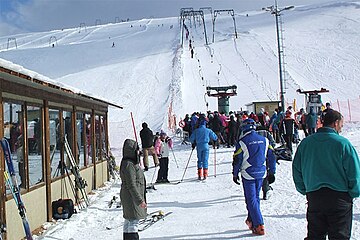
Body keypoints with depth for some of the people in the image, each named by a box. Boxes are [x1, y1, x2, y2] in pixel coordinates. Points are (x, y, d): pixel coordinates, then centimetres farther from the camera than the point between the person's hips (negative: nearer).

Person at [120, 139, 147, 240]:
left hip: (131, 197, 11)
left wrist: (140, 199, 24)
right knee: (133, 222, -8)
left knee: (129, 221, 18)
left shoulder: (132, 163, 11)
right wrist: (140, 200, -20)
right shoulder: (129, 165, -21)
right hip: (132, 198, -11)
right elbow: (131, 185, -23)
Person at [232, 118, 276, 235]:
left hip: (248, 174, -5)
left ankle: (259, 226, -5)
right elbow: (271, 156, 8)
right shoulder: (264, 140, 3)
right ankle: (251, 220, 31)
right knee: (256, 197, 19)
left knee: (251, 199, 0)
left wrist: (235, 174, 6)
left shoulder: (242, 142, -11)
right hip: (261, 174, 5)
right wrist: (271, 172, 17)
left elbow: (237, 160, -7)